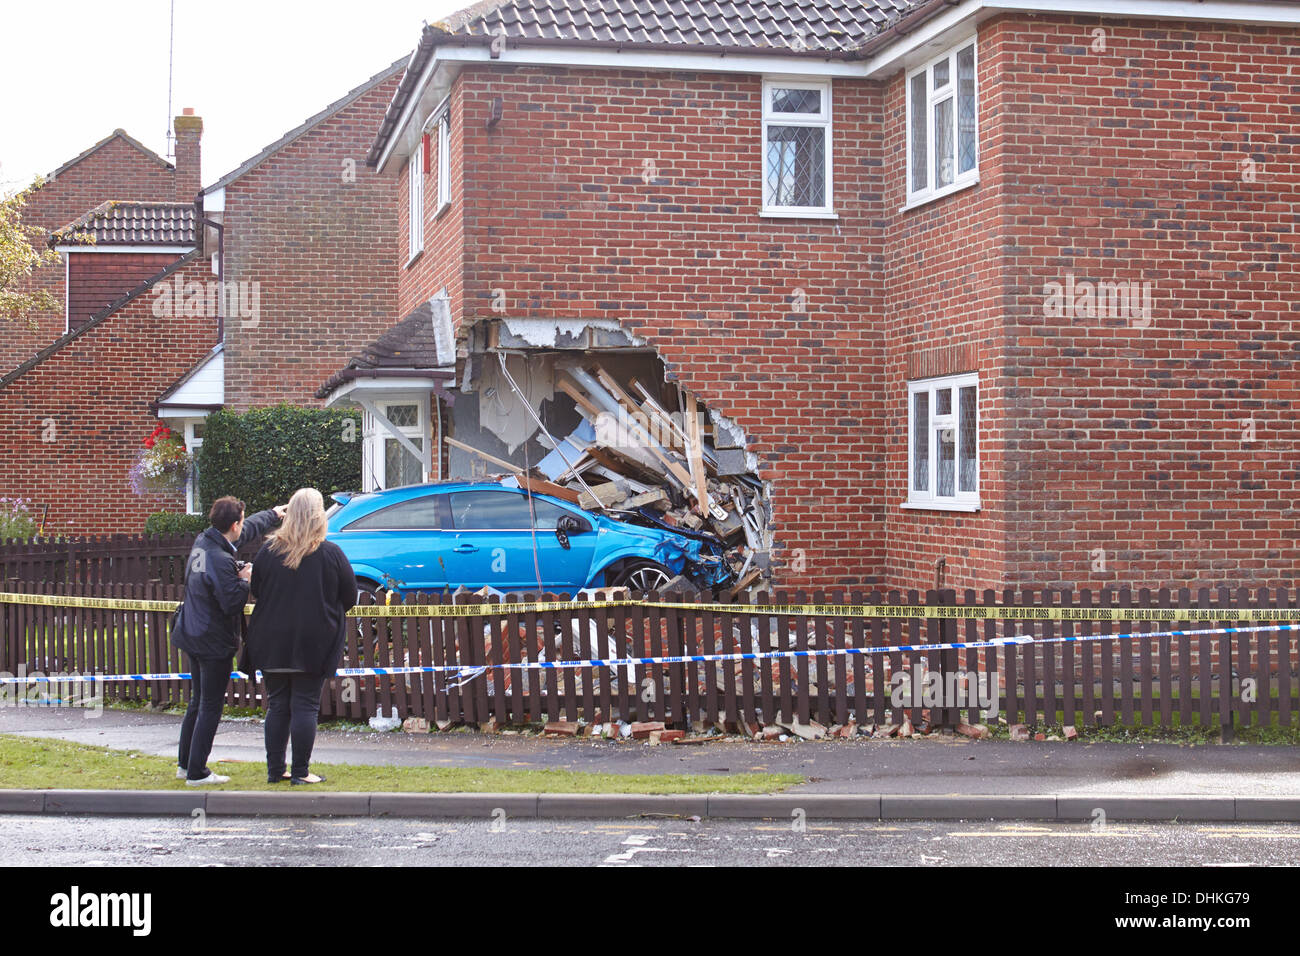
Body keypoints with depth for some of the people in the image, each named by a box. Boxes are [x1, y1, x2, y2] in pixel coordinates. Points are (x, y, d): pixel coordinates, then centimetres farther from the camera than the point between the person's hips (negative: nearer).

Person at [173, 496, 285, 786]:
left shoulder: (203, 542, 4)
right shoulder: (220, 561, -25)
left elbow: (248, 531, 21)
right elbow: (233, 604, -24)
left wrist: (272, 515, 34)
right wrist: (244, 580, -7)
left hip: (193, 637, 10)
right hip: (214, 643, -10)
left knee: (198, 703, 20)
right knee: (210, 708, -1)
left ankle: (185, 763, 28)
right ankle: (196, 773, 3)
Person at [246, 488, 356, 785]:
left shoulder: (269, 550, -3)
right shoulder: (331, 553, -10)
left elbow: (255, 591, 8)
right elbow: (350, 597, -1)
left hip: (272, 644, 2)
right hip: (315, 643, -2)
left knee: (277, 706, 11)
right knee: (305, 706, 3)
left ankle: (275, 770, 15)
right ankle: (300, 772, 5)